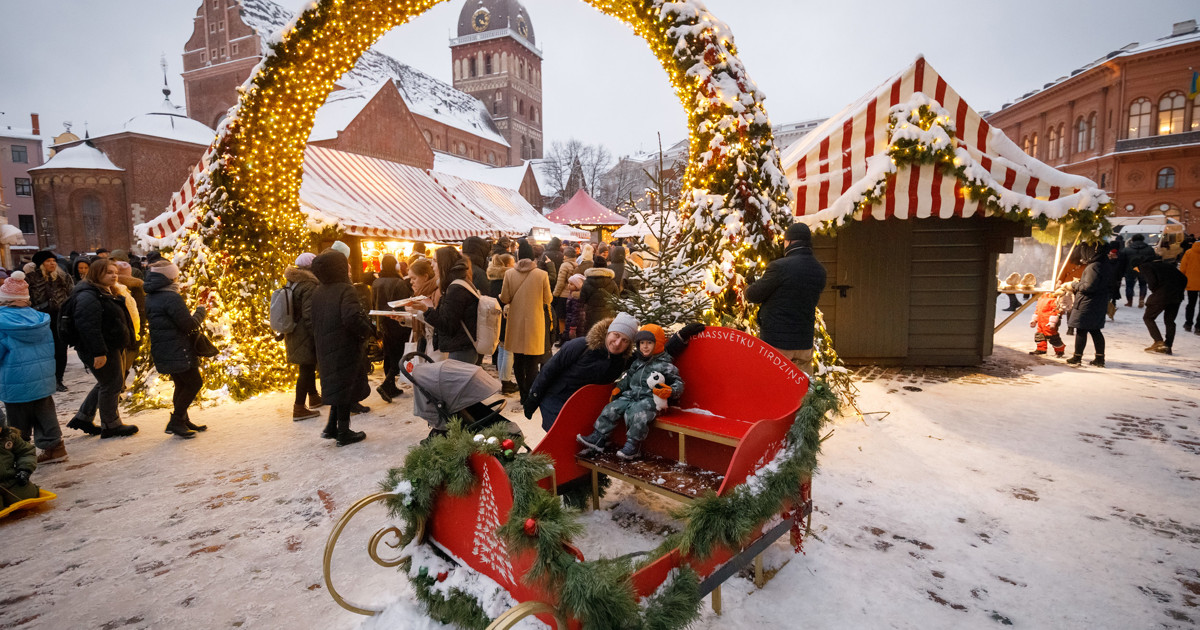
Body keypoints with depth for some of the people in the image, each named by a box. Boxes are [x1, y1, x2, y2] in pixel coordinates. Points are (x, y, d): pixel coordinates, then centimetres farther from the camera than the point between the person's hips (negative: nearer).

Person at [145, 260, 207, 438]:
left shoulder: (151, 298, 12)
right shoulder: (172, 298, -19)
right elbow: (189, 324, -19)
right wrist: (200, 311, -4)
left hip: (163, 350, 10)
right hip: (177, 351, -10)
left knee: (182, 385, 18)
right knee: (195, 383, -2)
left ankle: (183, 421, 25)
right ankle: (175, 422, -1)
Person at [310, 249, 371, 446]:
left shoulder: (317, 292, 6)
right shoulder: (345, 290, -18)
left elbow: (313, 320, 13)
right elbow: (352, 317, -33)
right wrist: (366, 332, -17)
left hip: (325, 348, 8)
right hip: (347, 348, -7)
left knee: (336, 386, 21)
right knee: (346, 388, 3)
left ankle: (331, 428, 25)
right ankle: (343, 433, 12)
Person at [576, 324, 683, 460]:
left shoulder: (665, 365, -2)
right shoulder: (637, 362, 17)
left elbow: (678, 383, -3)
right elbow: (629, 376, 31)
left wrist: (670, 391, -22)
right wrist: (619, 387, 19)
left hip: (650, 399, -6)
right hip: (631, 395, 6)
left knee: (636, 413, -33)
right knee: (611, 409, -10)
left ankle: (633, 445, -17)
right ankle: (598, 438, -1)